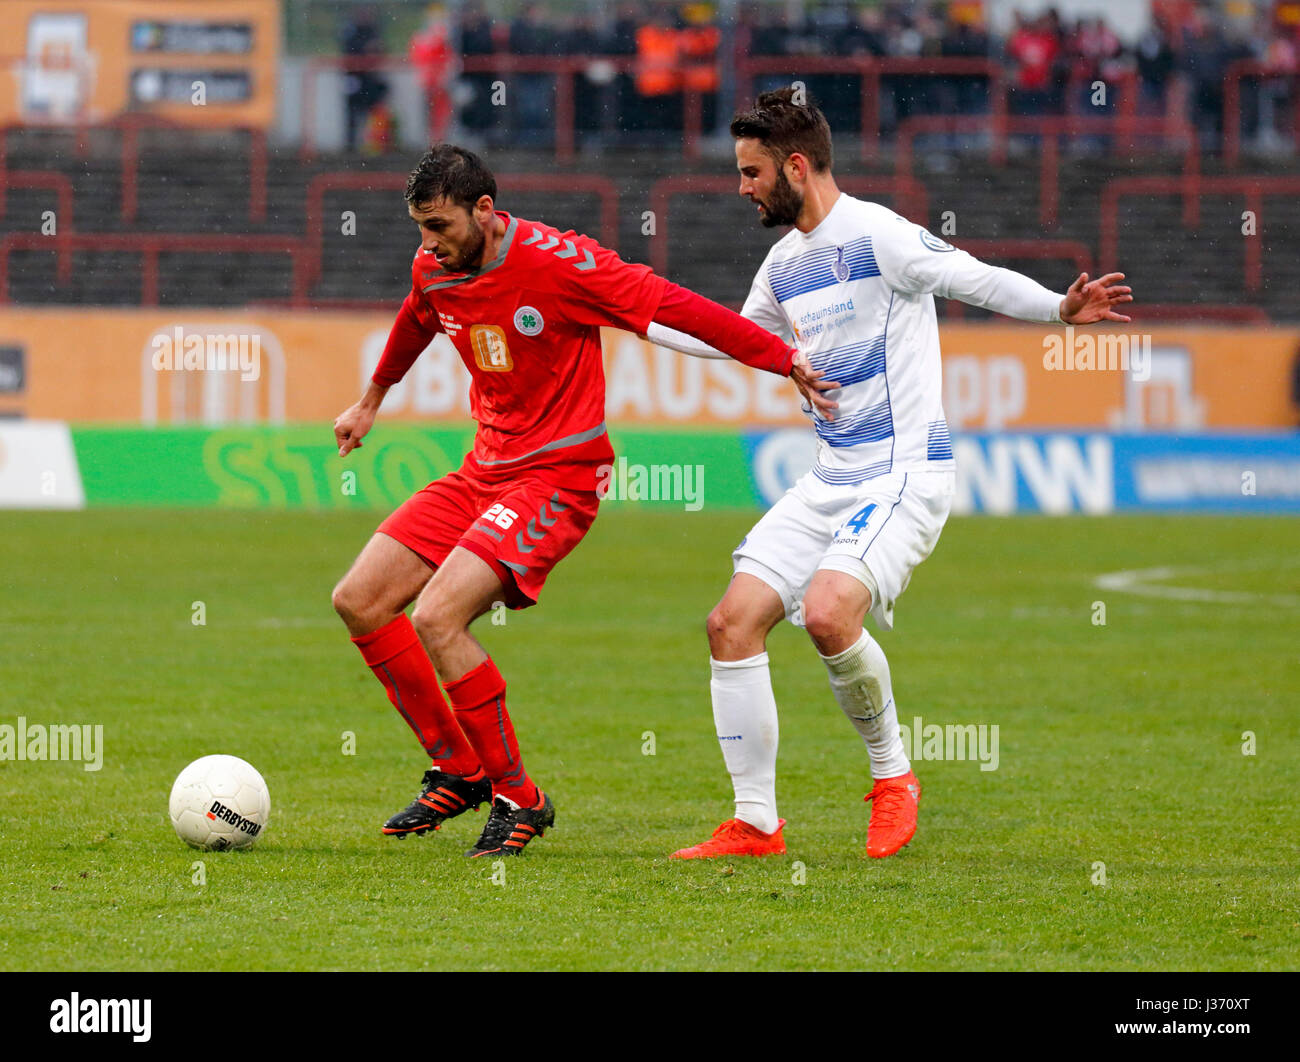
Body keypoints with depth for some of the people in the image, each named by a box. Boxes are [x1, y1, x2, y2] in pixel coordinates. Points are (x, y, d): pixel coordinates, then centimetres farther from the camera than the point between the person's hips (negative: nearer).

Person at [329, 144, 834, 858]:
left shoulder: (557, 262, -19)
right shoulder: (433, 270, 3)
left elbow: (675, 307, -17)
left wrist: (787, 360, -18)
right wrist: (371, 401, 44)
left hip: (558, 477, -8)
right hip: (484, 470, 8)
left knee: (435, 619, -23)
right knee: (358, 602, 0)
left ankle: (518, 798, -8)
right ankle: (458, 771, 13)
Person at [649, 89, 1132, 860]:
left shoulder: (875, 235, -11)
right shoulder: (785, 263, 14)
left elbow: (979, 280, -18)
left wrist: (1060, 309, -34)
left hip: (905, 472, -8)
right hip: (831, 480, 8)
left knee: (828, 613, -29)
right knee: (734, 621, -3)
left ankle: (893, 774, -4)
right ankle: (755, 824, 4)